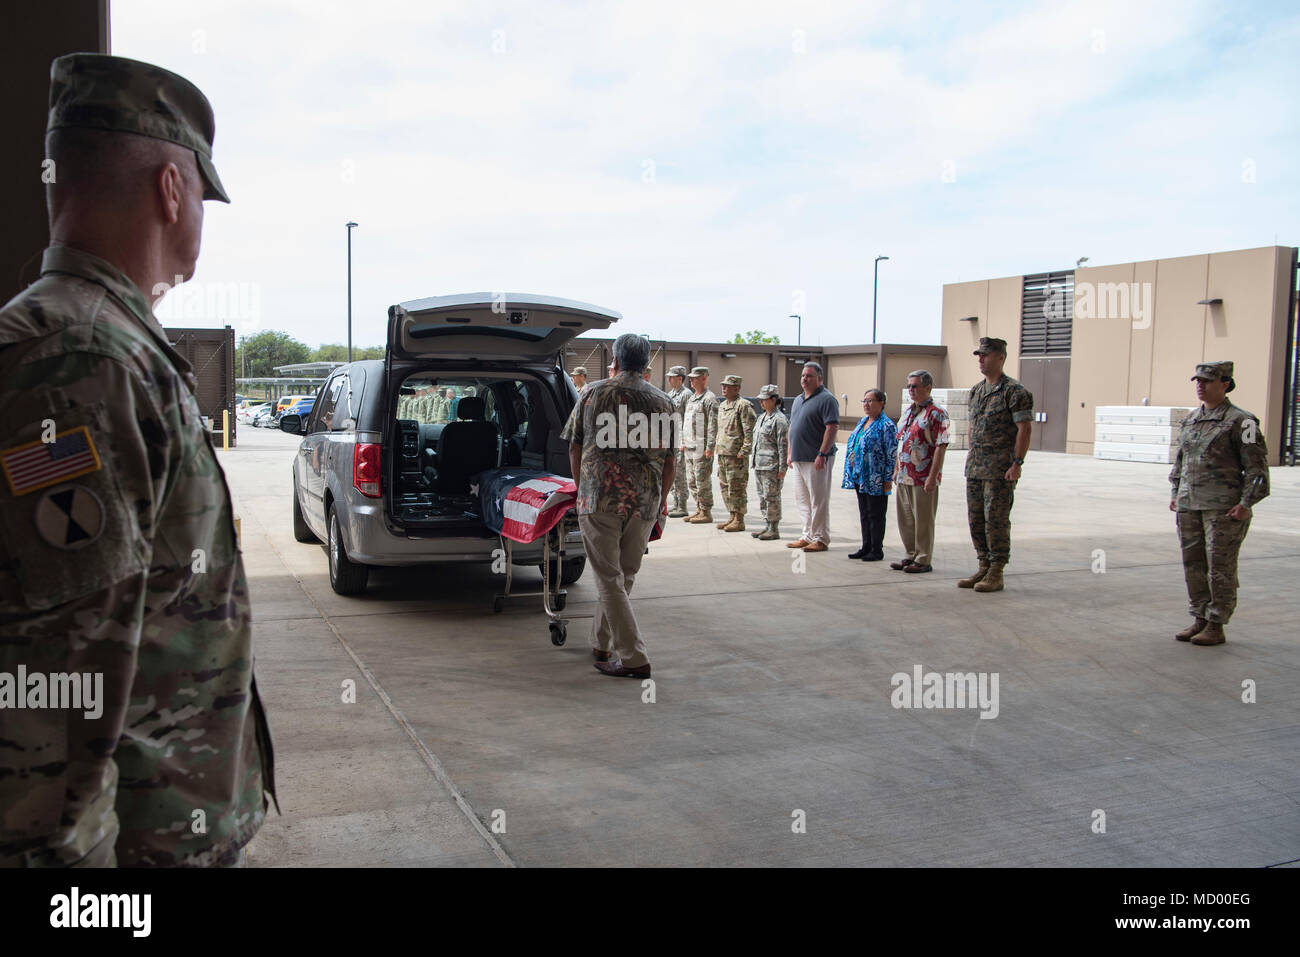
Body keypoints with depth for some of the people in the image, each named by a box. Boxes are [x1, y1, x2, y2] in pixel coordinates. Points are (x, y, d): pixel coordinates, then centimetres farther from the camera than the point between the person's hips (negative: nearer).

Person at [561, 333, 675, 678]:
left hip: (601, 497, -3)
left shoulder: (592, 394, 2)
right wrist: (663, 498, 19)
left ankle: (633, 658, -4)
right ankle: (601, 644, 28)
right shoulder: (661, 401, 6)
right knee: (624, 576, 16)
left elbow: (574, 447, 7)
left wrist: (583, 487, 21)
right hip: (645, 502, 3)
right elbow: (669, 458, 7)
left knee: (609, 578, 1)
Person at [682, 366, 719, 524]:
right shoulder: (691, 399, 18)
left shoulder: (710, 399, -10)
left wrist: (710, 447, -20)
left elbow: (713, 425, -15)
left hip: (702, 447, -9)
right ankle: (699, 509, 21)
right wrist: (683, 441, 20)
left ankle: (706, 513, 1)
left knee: (703, 481, -6)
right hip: (690, 447, 9)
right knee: (691, 481, 13)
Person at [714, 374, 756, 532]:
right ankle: (732, 517, 22)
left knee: (737, 488, -5)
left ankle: (739, 520, 1)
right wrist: (717, 448, 19)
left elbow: (750, 431, -14)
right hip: (722, 454, 9)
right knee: (725, 487, 13)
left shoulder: (743, 405, -10)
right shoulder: (722, 406, 17)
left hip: (736, 455, -9)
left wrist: (743, 452, -18)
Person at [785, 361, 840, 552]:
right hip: (799, 459, 9)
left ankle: (820, 539, 2)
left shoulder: (826, 399, -9)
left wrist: (822, 454, -22)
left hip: (816, 460, -9)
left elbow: (832, 427, -17)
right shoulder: (798, 400, 18)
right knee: (802, 500, 13)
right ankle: (807, 536, 21)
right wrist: (790, 454, 19)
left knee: (819, 501, -4)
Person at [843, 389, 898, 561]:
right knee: (864, 513, 13)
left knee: (875, 515, 0)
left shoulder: (886, 425, -11)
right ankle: (866, 547, 22)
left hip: (875, 480, -8)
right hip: (860, 477, 8)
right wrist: (851, 473, 18)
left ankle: (877, 551, 7)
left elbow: (892, 454, -14)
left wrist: (888, 479, -17)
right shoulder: (862, 421, 15)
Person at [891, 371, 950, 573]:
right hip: (904, 477, 8)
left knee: (923, 521, 0)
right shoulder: (908, 412, 14)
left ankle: (924, 560, 9)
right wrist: (897, 469, 17)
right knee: (905, 519, 14)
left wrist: (932, 477, -20)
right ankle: (911, 556, 25)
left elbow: (941, 448, -15)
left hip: (923, 478, -8)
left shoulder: (936, 414, -10)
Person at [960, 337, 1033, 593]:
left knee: (996, 519, -4)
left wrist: (1017, 464, -17)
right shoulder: (976, 391, 15)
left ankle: (996, 574, 3)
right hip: (975, 468, 8)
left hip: (1000, 469, -8)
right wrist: (971, 458, 16)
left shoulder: (1015, 391, -9)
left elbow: (1024, 429, -12)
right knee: (976, 519, 10)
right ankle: (984, 568, 20)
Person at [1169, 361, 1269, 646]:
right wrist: (1175, 493, 17)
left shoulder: (1241, 421, -6)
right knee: (1193, 565, 10)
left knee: (1220, 568, -1)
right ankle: (1199, 619, 21)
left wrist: (1246, 503, -14)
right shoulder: (1191, 419, 14)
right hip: (1189, 505, 6)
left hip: (1223, 507, -6)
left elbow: (1257, 466, -8)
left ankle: (1216, 627, 7)